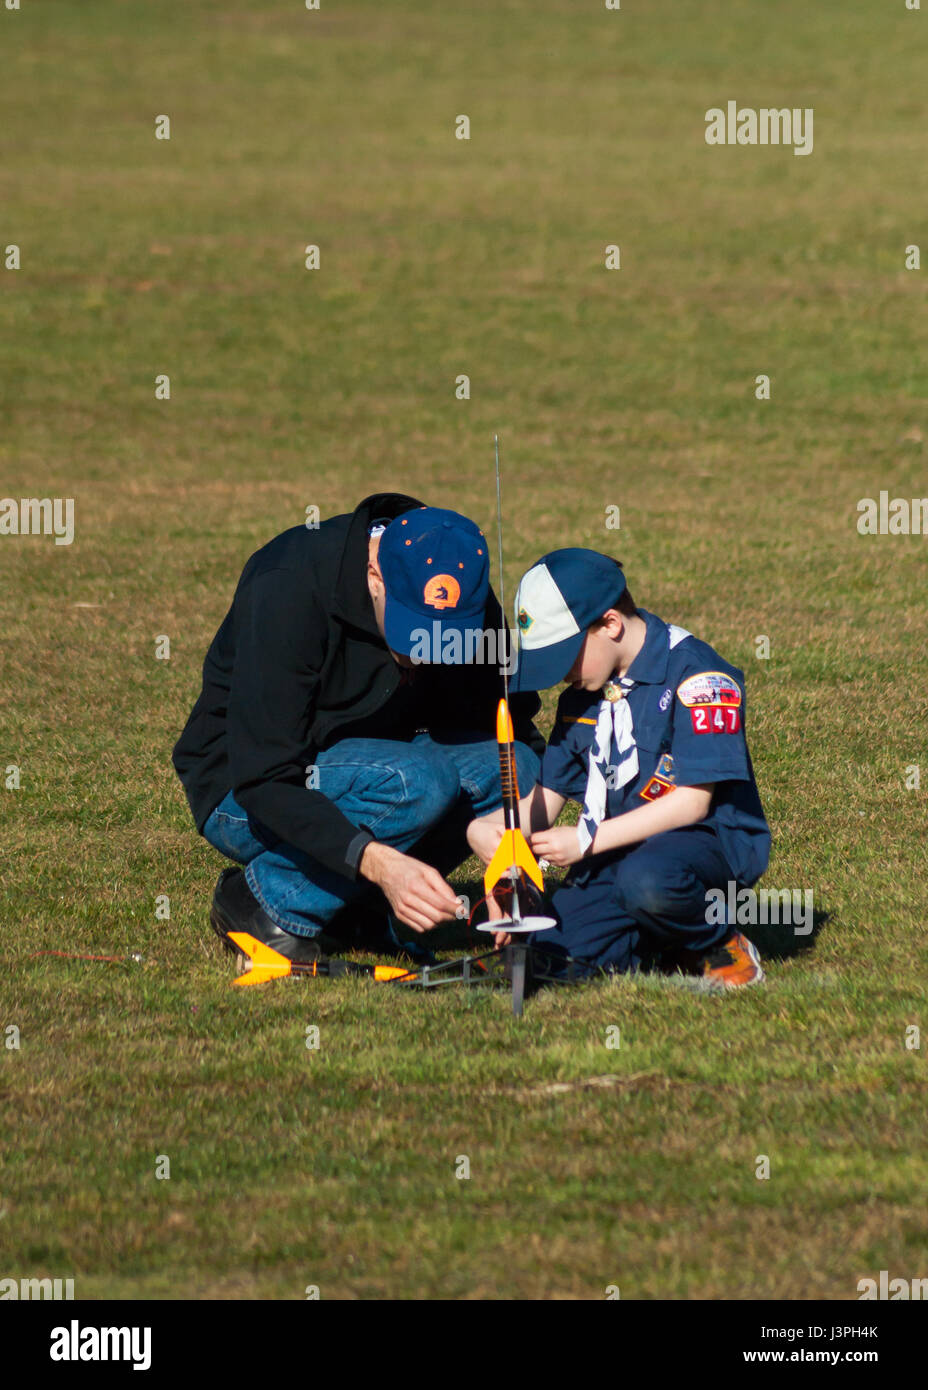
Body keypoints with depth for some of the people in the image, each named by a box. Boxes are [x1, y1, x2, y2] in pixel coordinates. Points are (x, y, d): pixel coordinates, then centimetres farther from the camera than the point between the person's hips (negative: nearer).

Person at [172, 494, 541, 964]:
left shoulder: (469, 606, -12)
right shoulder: (290, 586, -29)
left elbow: (513, 729, -5)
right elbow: (263, 781, -32)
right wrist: (379, 863, -44)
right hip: (241, 794, -6)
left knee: (512, 767, -20)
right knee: (417, 782, -32)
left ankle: (358, 907, -3)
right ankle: (267, 898, -11)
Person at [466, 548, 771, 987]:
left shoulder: (695, 672, -12)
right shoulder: (581, 699, 12)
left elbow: (692, 801, -18)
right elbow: (544, 801, 14)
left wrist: (585, 841, -19)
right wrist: (489, 828, -10)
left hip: (708, 838, -7)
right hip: (615, 851, 7)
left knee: (647, 881, -40)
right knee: (553, 950, -17)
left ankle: (721, 947, -10)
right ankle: (669, 950, 7)